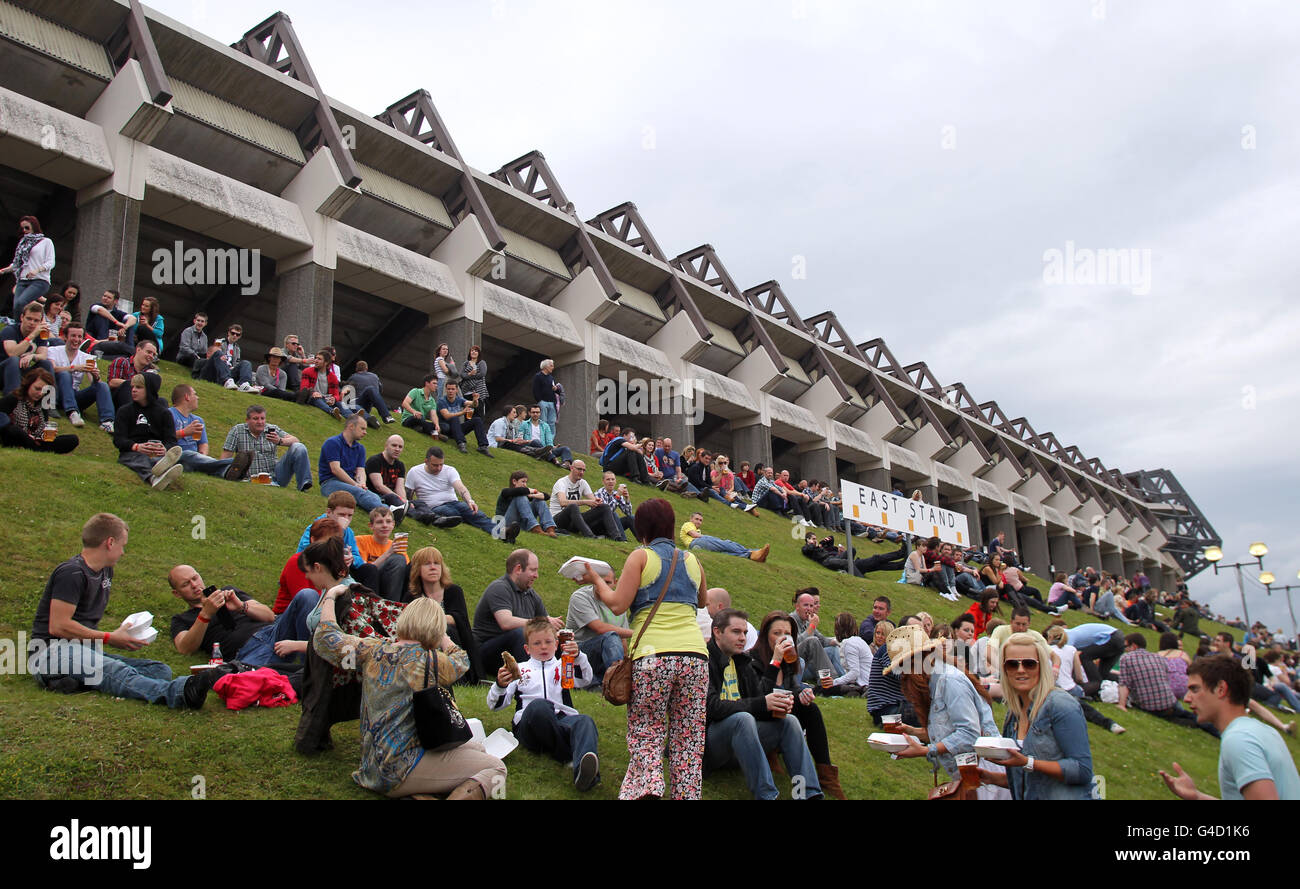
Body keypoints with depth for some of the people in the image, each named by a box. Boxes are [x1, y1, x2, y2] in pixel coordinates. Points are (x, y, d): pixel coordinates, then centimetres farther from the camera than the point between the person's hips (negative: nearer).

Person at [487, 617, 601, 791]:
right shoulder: (519, 669, 27)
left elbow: (585, 680, 7)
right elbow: (495, 704, 18)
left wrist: (578, 656, -14)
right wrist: (500, 685, -6)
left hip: (563, 721, 1)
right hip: (529, 726, -1)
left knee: (584, 721, -35)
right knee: (538, 705, -37)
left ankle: (583, 770, -65)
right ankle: (571, 756, -31)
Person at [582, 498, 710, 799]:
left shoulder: (641, 556, 3)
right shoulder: (691, 559, 16)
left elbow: (618, 604, -4)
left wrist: (596, 580, 13)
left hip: (653, 655, -3)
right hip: (695, 655, 3)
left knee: (646, 731, 4)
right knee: (688, 735, 7)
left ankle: (648, 784, -21)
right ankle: (687, 793, 3)